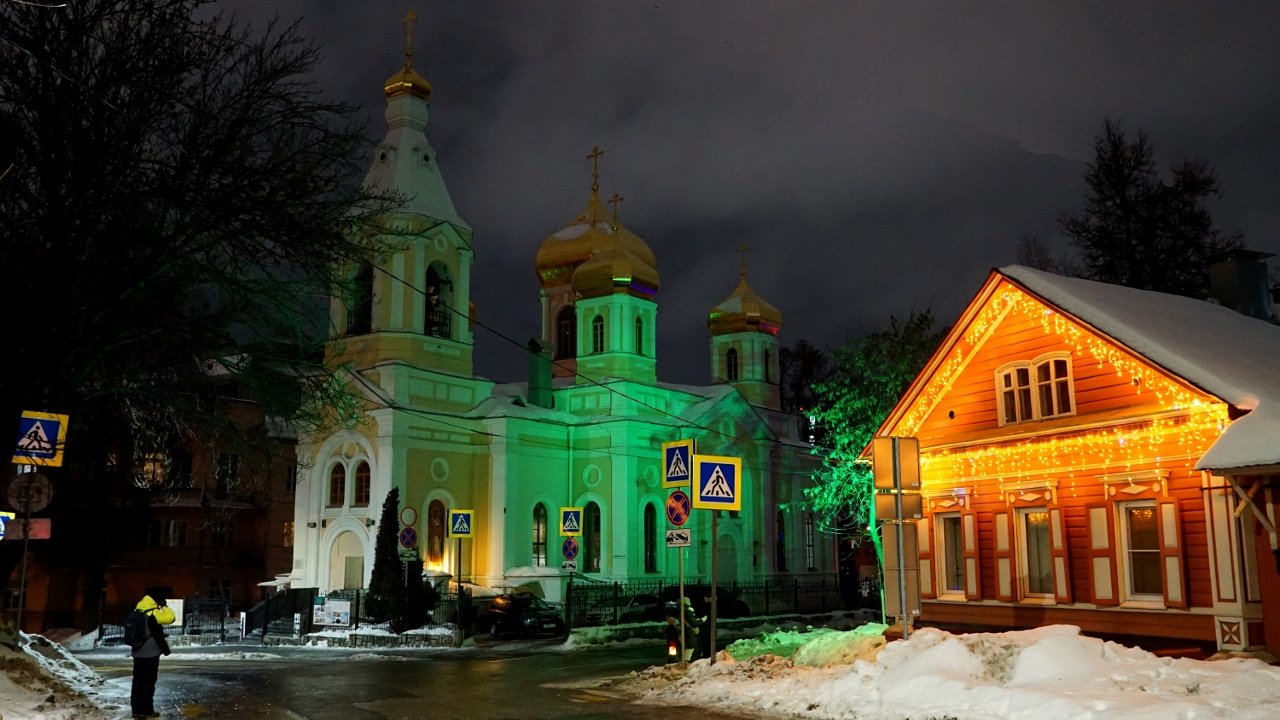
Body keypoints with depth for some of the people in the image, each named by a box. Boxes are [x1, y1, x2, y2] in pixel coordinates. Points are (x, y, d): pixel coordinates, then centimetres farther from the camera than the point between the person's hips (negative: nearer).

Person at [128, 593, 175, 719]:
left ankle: (137, 709, 14)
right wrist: (164, 606, -5)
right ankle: (147, 710, 1)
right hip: (151, 654, -7)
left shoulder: (136, 613, 5)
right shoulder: (153, 614, -17)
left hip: (137, 654, 7)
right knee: (149, 682, -1)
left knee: (138, 681, 10)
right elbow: (170, 618, -21)